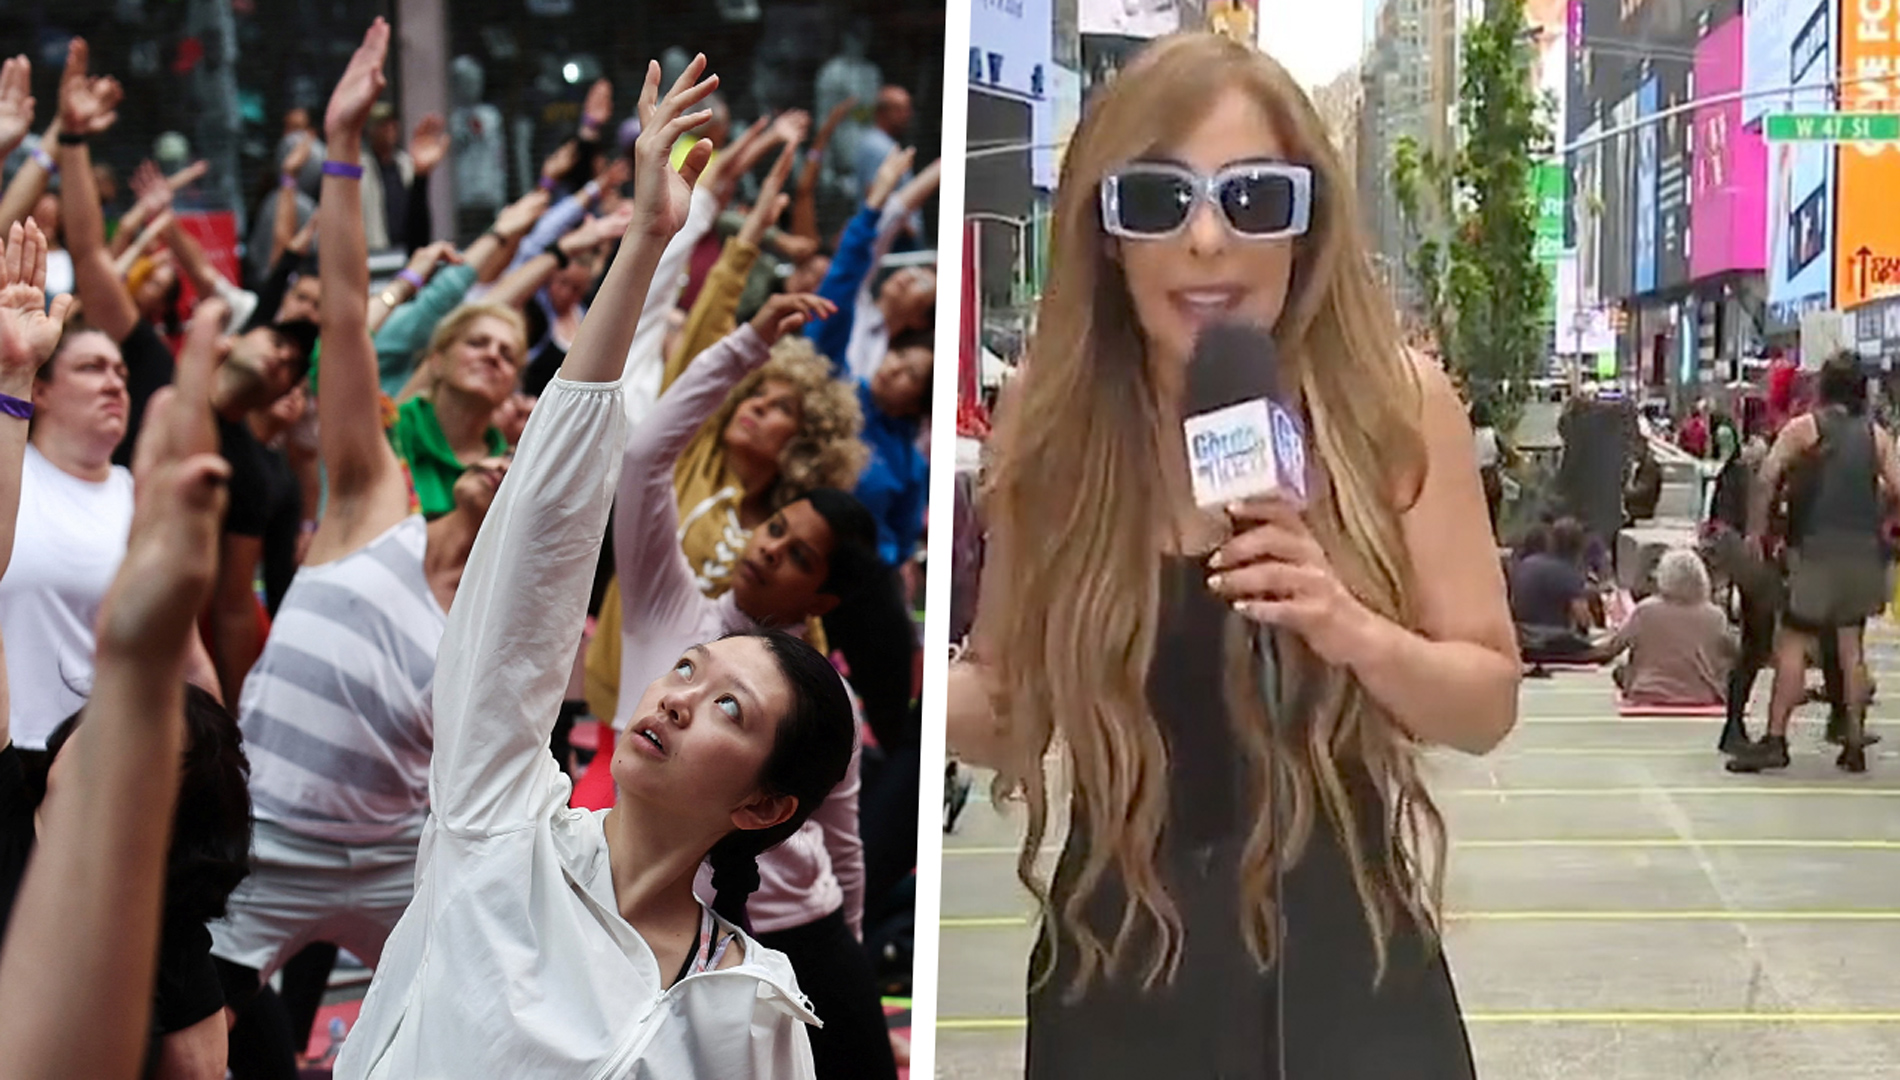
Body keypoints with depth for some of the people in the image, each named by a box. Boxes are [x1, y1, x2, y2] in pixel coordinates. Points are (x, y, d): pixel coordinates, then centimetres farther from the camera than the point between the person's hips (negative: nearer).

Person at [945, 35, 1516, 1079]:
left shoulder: (1397, 406, -8)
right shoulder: (1049, 424, -6)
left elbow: (1487, 704, -3)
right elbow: (1009, 706, 2)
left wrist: (1355, 633, -22)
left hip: (1344, 966, -1)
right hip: (1117, 977, 1)